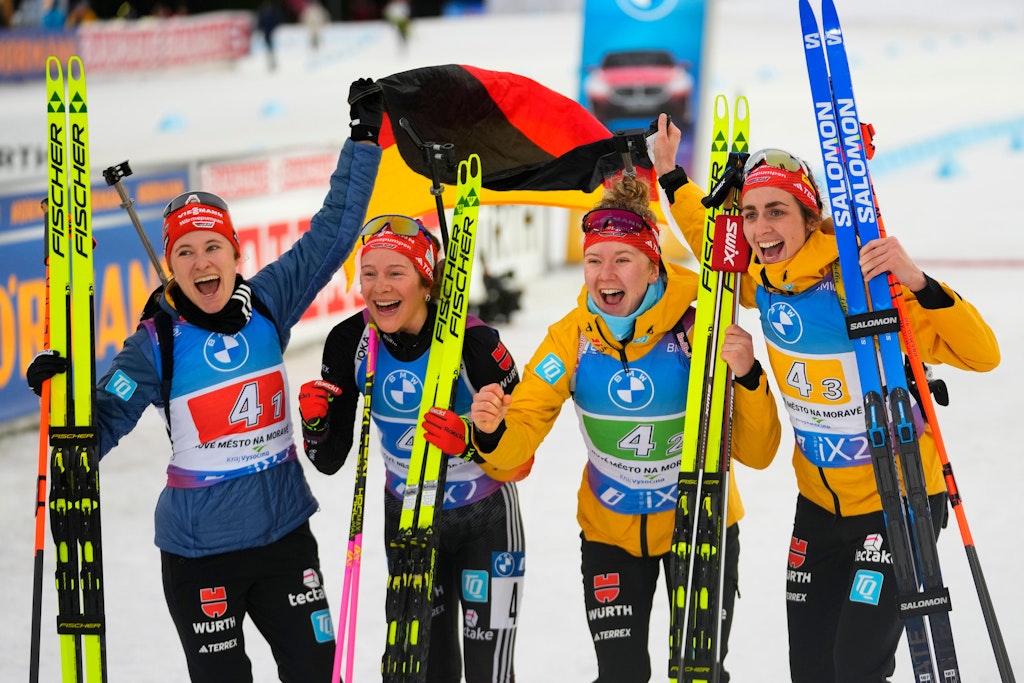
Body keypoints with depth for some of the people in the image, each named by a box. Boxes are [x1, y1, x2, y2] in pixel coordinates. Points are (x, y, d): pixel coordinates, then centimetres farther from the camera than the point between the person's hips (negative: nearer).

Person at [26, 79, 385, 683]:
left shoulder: (267, 303, -1)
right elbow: (99, 431, -8)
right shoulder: (158, 343, -9)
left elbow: (333, 232, 4)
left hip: (284, 532, 3)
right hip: (198, 549, -3)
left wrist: (365, 138, 3)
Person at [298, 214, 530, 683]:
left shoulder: (473, 342, -26)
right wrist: (314, 422, -25)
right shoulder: (350, 342, -14)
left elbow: (519, 463, -20)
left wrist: (472, 443, -38)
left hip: (485, 522, -4)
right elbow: (330, 460, -4)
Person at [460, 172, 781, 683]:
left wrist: (747, 377, -40)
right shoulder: (570, 337, -16)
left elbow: (756, 453, -23)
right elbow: (518, 439, -18)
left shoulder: (696, 331, -23)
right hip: (609, 530, 1)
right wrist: (492, 431, -41)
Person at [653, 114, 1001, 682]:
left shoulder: (860, 281, -23)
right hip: (819, 504, 6)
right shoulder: (763, 281, -5)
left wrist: (918, 283, -43)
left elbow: (981, 354, -29)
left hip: (900, 502, -6)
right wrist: (671, 175, 13)